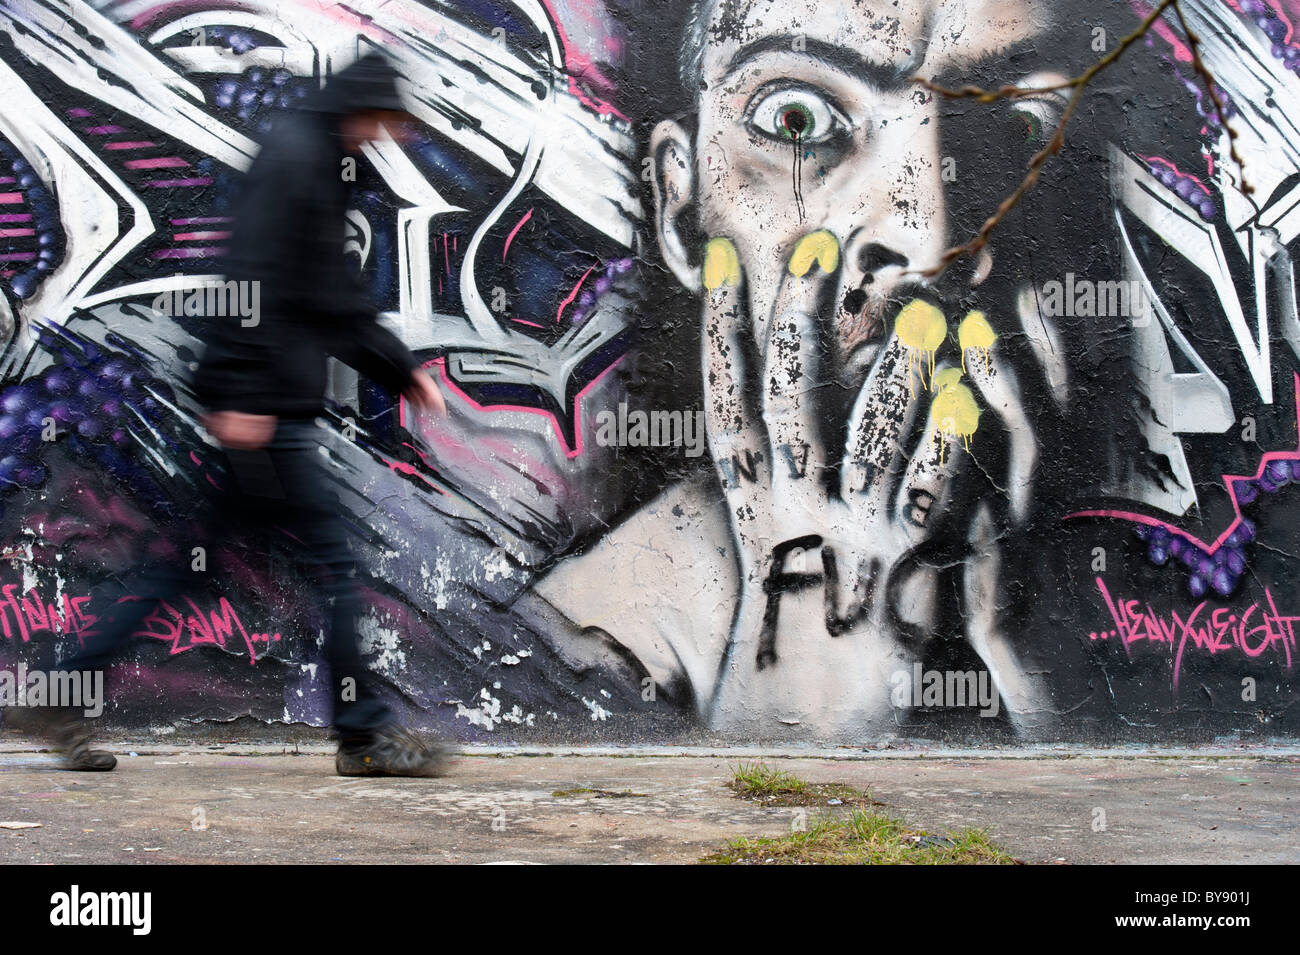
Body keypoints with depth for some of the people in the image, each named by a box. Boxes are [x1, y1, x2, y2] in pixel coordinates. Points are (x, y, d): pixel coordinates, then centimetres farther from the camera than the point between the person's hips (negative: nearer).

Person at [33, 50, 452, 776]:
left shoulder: (320, 167, 22)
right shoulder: (295, 155, -9)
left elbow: (339, 307, 27)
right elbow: (255, 281, -19)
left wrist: (405, 371, 25)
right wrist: (246, 395, -23)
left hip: (275, 405, 10)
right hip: (264, 406, -10)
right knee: (331, 559, -3)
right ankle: (366, 733, 5)